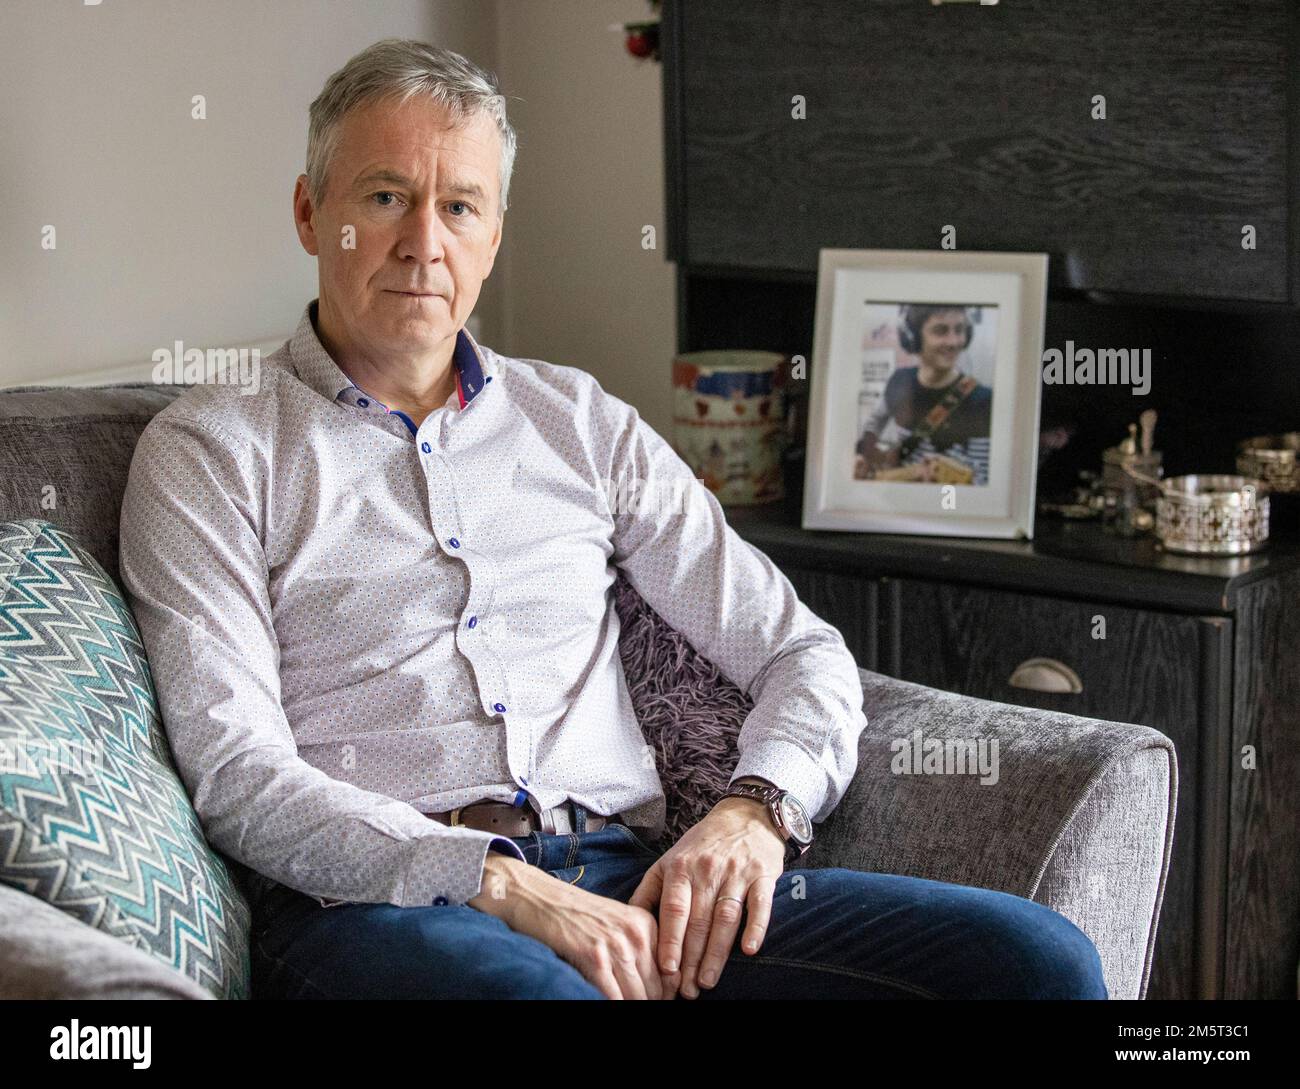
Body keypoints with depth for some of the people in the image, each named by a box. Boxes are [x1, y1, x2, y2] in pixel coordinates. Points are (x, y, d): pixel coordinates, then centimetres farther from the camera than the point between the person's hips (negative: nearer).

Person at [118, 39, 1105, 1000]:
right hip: (377, 898, -5)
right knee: (533, 987, -43)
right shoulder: (210, 450, 7)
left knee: (1040, 960, -15)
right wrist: (504, 888, -16)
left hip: (623, 879, 6)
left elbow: (804, 653, 19)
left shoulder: (580, 421, 20)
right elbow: (237, 775, -5)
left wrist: (752, 814, -3)